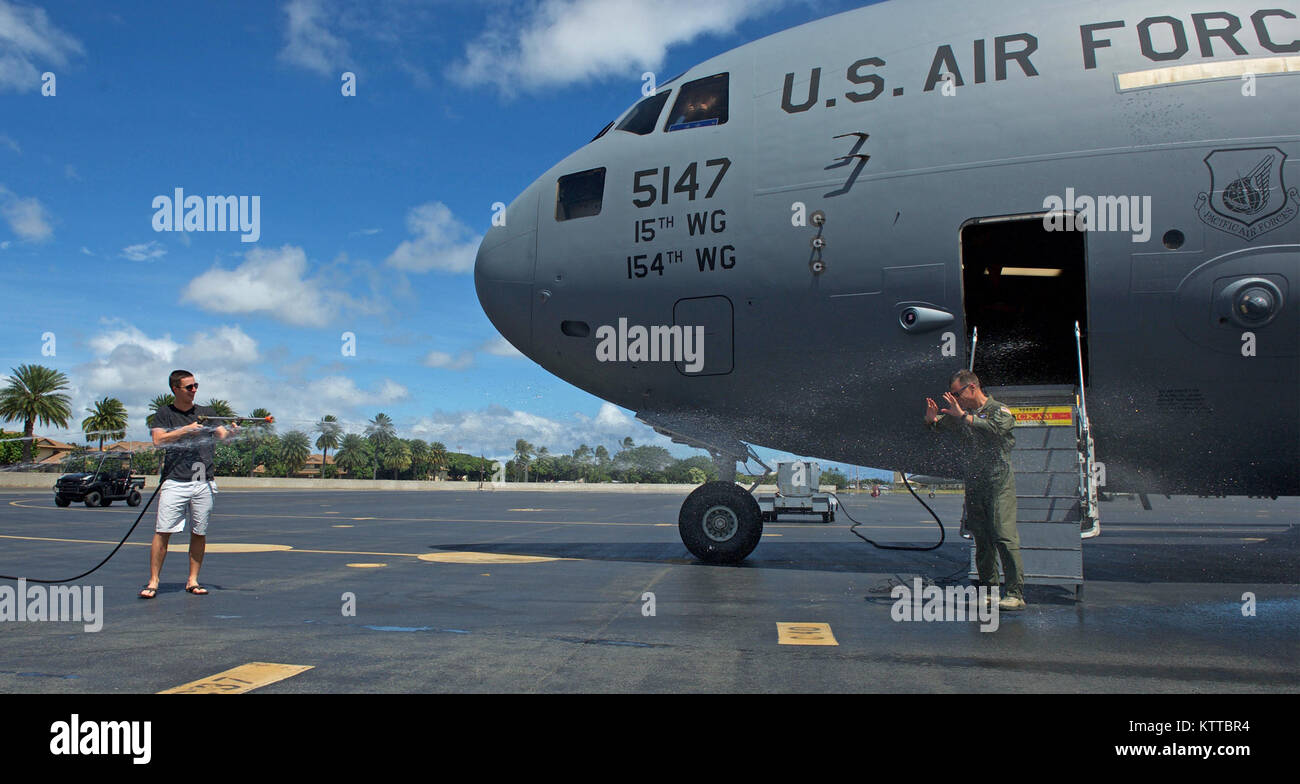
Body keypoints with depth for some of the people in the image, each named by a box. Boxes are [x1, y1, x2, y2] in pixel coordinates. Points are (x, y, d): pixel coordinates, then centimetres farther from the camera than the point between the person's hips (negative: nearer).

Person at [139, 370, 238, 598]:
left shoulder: (206, 413, 15)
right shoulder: (164, 414, 8)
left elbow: (222, 434, 6)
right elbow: (158, 440, -7)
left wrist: (231, 431, -17)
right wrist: (186, 430, -13)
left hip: (204, 483, 3)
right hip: (174, 482, -2)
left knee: (199, 533, 4)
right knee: (162, 532, -7)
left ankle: (193, 580, 13)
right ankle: (153, 582, -3)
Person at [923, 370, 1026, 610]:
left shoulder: (1000, 411, -2)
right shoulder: (964, 415, 16)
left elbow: (994, 427, -22)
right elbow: (942, 425, 23)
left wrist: (962, 415, -23)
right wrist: (932, 419, -1)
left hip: (999, 484, -6)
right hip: (974, 484, 6)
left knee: (1004, 536, -12)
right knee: (982, 539, 8)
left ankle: (1016, 593, -11)